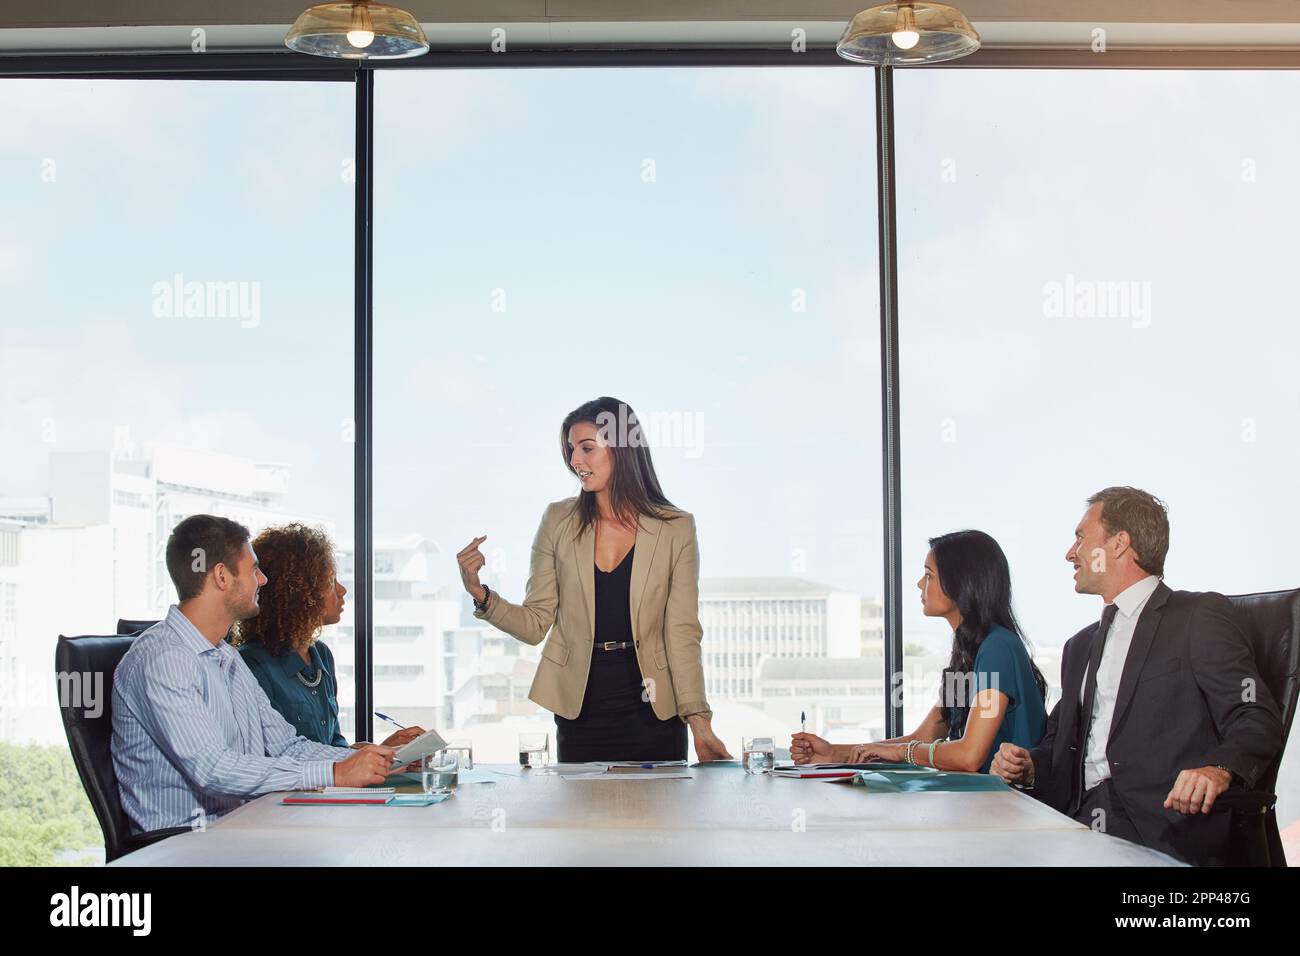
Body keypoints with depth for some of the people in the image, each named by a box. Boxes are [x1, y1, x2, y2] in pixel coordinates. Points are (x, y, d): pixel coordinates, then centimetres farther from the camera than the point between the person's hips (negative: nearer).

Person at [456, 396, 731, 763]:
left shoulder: (675, 529, -1)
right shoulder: (558, 520, 3)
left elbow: (682, 633, -3)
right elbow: (535, 623, 3)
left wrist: (698, 719, -12)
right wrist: (480, 595, -14)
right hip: (579, 712, 1)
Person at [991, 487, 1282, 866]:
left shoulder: (1202, 615, 4)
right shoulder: (1079, 647, 27)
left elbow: (1257, 720, -7)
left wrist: (1218, 768, -28)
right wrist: (1029, 767, 6)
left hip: (1167, 831, -6)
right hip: (1082, 823, 7)